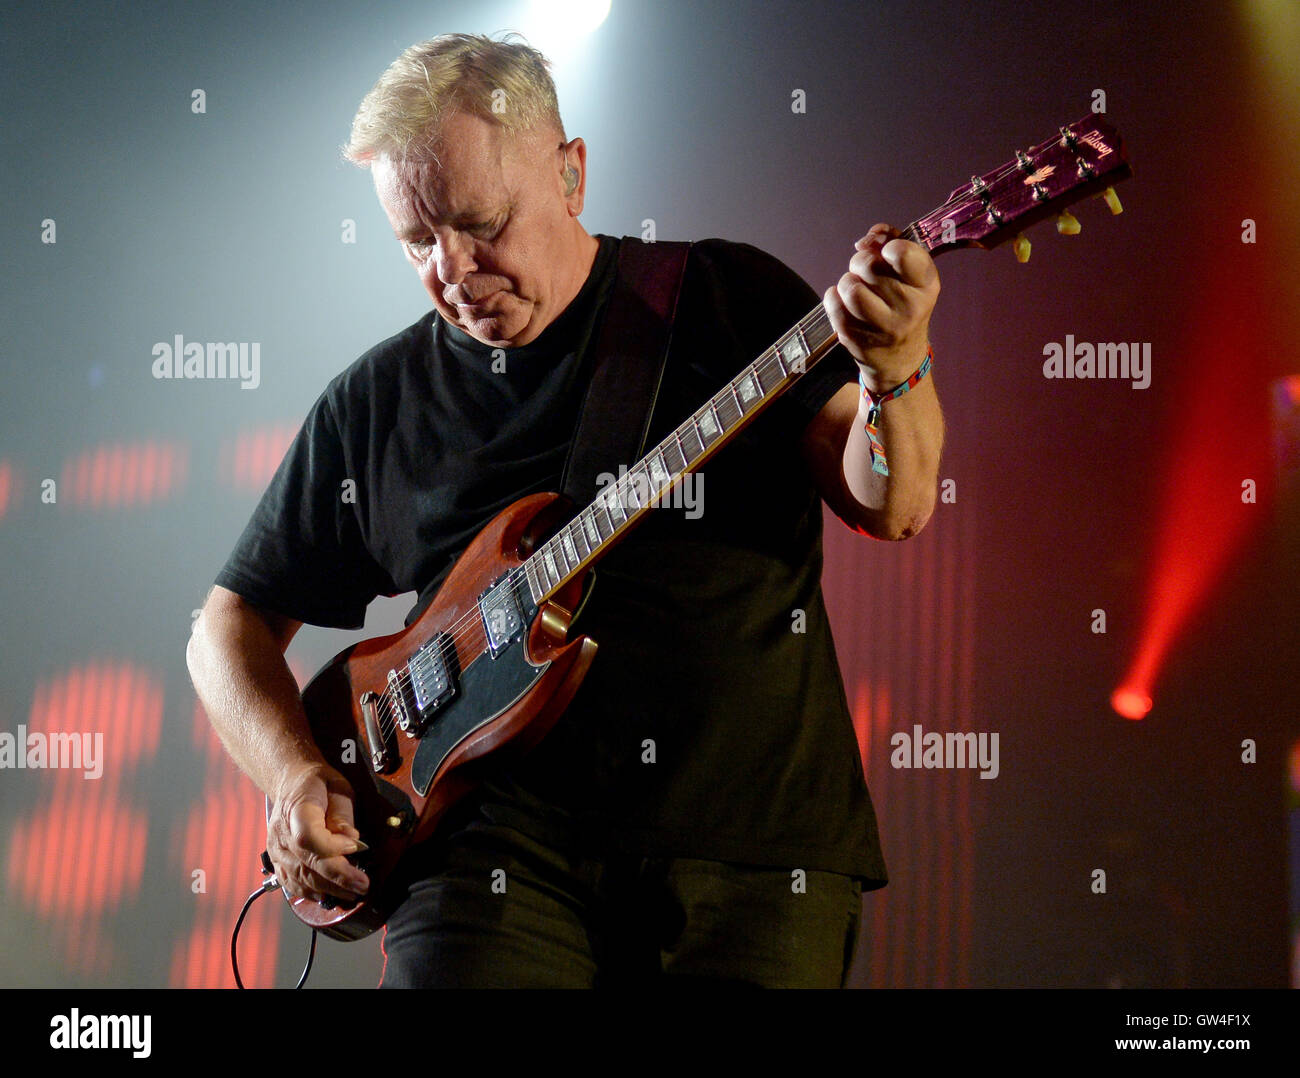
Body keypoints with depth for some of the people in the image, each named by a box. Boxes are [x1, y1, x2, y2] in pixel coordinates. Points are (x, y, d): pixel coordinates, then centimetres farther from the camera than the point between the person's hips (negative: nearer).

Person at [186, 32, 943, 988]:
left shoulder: (727, 298, 6)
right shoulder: (375, 404, 11)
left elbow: (888, 505, -3)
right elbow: (234, 620, 17)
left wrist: (895, 368, -23)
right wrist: (297, 779, 0)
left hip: (752, 833, -1)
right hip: (500, 845, 1)